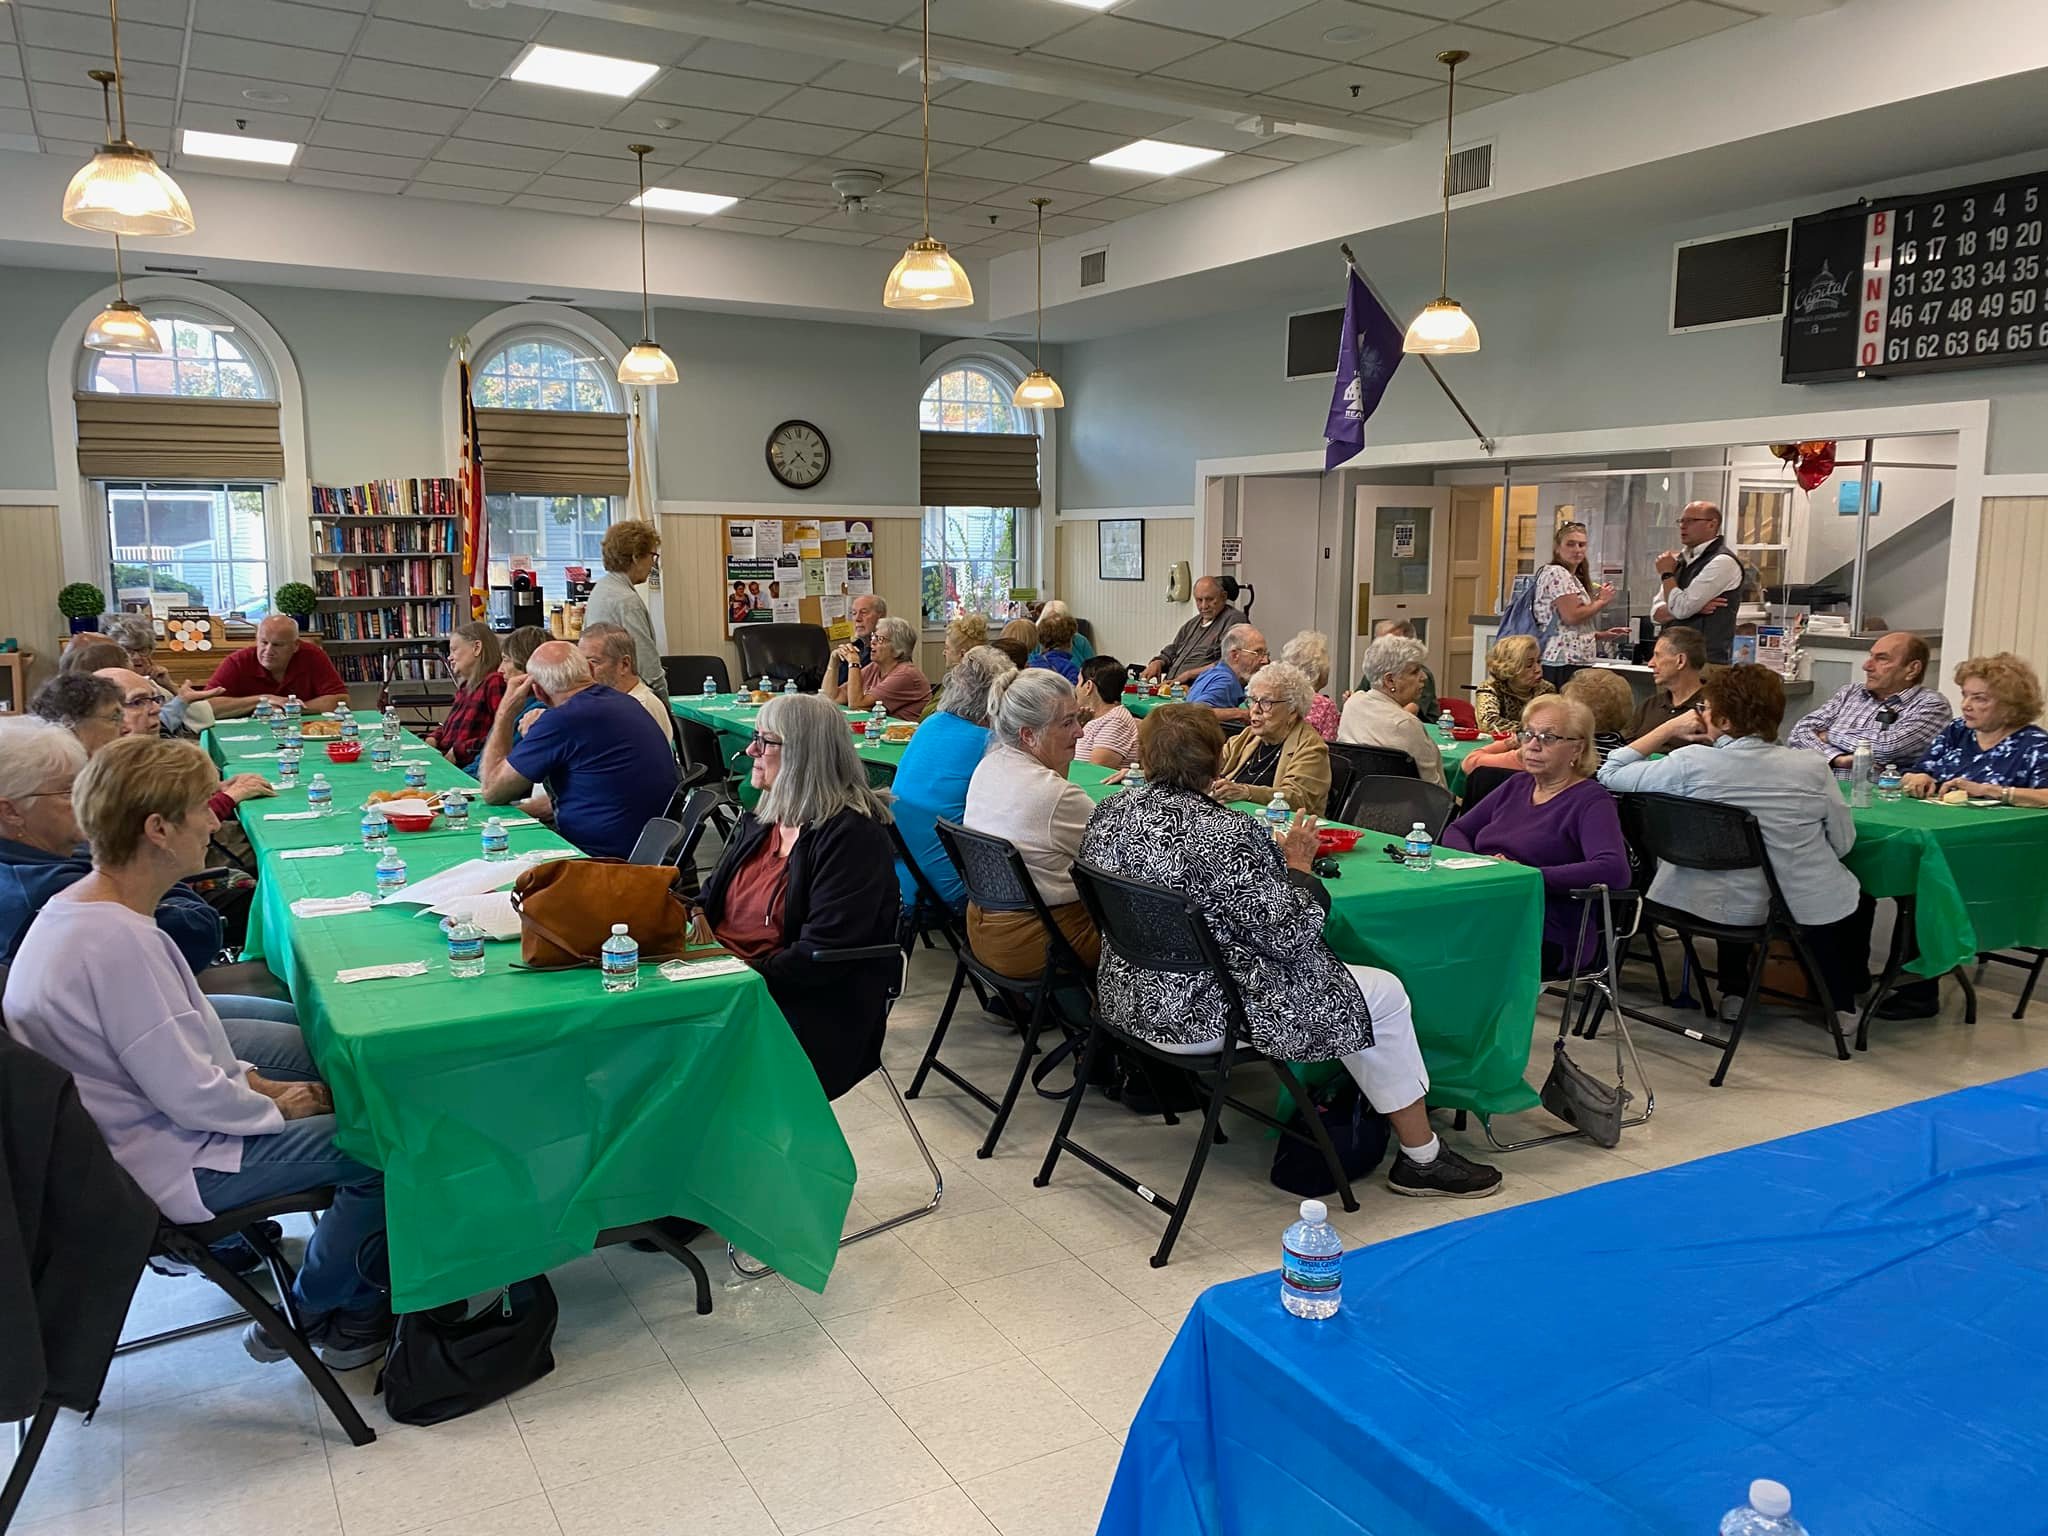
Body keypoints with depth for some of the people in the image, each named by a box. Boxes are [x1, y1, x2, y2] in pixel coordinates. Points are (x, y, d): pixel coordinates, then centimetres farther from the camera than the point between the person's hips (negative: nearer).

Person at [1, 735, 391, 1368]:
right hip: (155, 1164, -10)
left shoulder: (80, 903, 0)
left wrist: (250, 1079, 4)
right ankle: (315, 1314, 13)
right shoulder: (115, 940, -32)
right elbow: (191, 1097, -28)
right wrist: (273, 1104, -11)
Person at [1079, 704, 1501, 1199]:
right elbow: (1288, 934, -20)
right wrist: (1297, 867, -2)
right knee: (1383, 993, 7)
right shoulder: (1225, 833, -26)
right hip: (1203, 1015, -9)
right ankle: (1421, 1158, 20)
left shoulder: (1109, 812, -2)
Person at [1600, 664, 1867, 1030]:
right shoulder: (1811, 767, -13)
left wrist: (1668, 730, -1)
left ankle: (1734, 991, 36)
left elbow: (1610, 775, -6)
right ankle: (1841, 1002, 38)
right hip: (1812, 908, 0)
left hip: (1727, 908, 0)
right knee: (1853, 898, 36)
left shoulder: (1690, 764, -18)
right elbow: (1843, 843, -1)